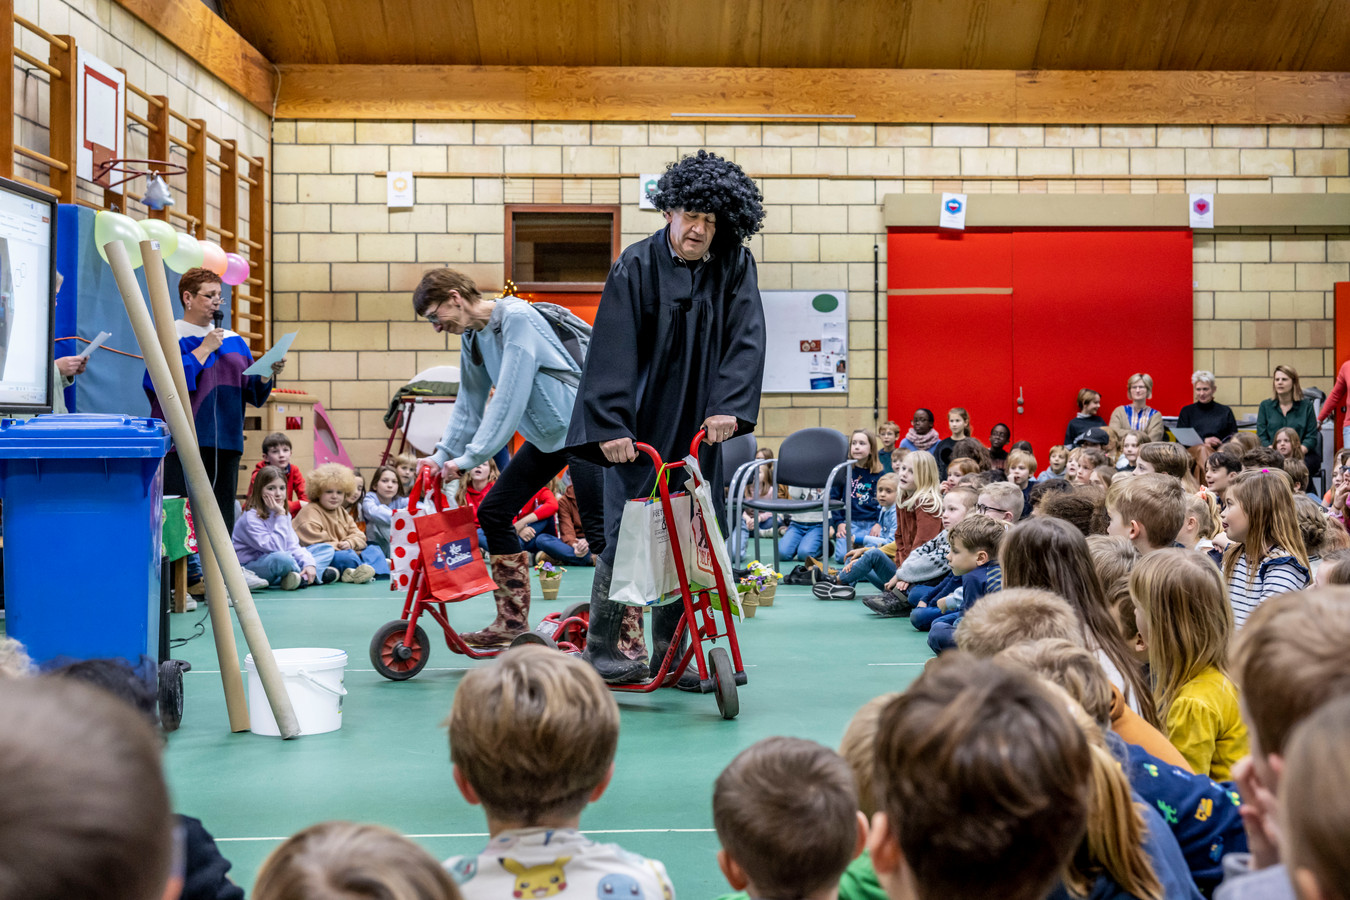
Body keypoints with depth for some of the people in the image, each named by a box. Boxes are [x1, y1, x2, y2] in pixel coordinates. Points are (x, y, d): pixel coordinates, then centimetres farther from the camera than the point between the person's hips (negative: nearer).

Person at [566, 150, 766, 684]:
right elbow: (614, 349, -13)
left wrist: (728, 406, -23)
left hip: (700, 430, 4)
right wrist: (610, 424, -23)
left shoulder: (734, 266, 2)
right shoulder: (637, 265, -7)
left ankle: (669, 654, 18)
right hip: (638, 430, -4)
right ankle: (600, 651, 11)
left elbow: (746, 340, -8)